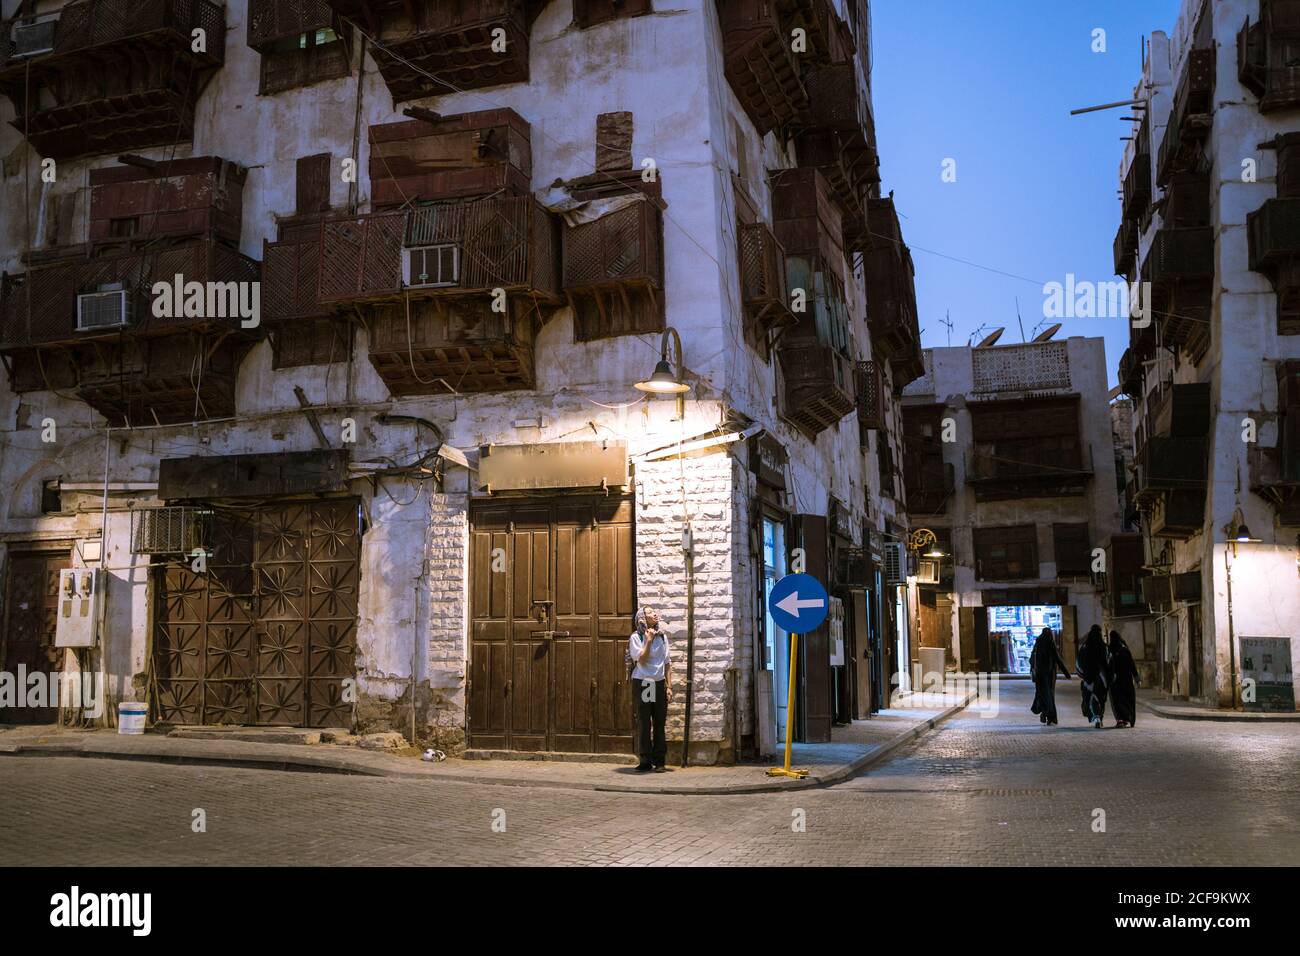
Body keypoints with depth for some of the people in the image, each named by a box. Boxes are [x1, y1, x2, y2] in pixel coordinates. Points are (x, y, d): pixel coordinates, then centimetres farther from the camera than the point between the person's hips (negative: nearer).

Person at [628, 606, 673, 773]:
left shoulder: (662, 637, 9)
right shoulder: (636, 637, -4)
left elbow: (667, 663, 10)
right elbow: (642, 660, -15)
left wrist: (669, 686, 4)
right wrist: (649, 640, -14)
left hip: (659, 684, 4)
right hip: (642, 684, -4)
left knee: (660, 723, 3)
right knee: (644, 723, -1)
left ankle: (660, 761, 9)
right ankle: (645, 761, 6)